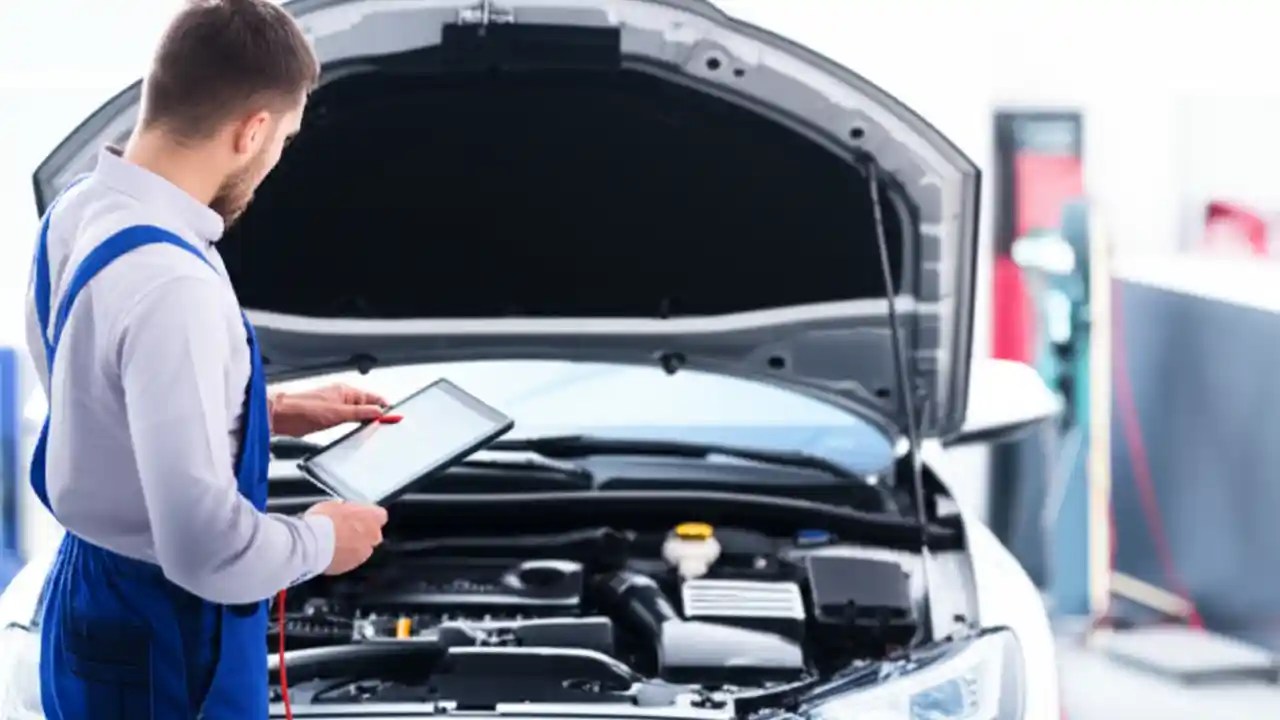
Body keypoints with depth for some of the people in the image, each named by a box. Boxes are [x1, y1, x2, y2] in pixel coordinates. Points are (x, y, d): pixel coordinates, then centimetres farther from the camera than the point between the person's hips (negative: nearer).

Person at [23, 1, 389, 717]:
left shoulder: (79, 211, 1)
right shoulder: (171, 285, -30)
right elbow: (208, 548, -31)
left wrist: (272, 414, 16)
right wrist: (322, 541, -12)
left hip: (93, 601, 9)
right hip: (159, 643, -9)